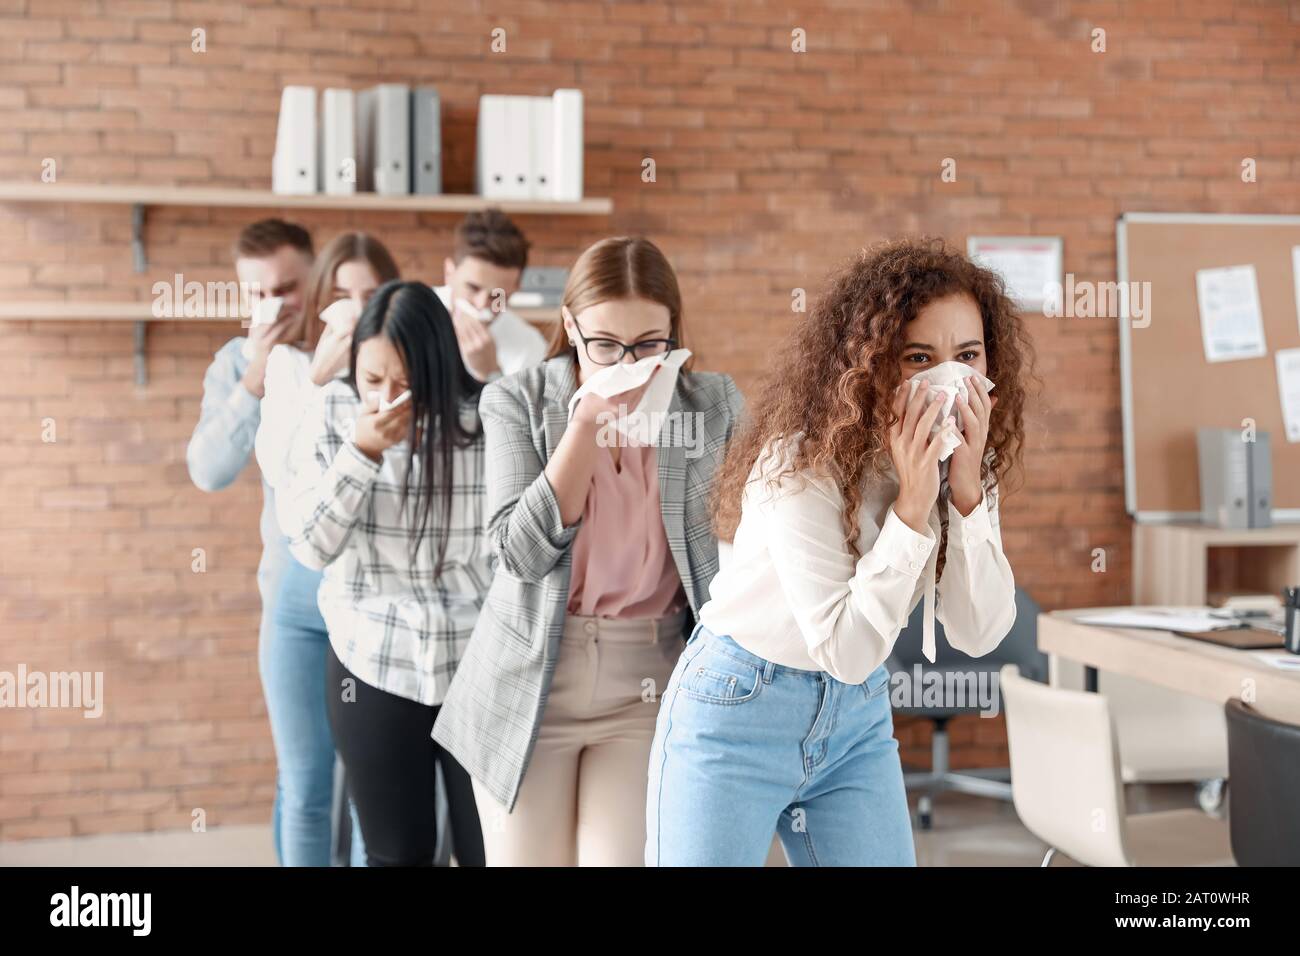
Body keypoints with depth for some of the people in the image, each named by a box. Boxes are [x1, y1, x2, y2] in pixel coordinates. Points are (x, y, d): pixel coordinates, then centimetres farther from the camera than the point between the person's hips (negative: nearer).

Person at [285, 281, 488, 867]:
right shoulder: (338, 412, -5)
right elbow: (312, 548, -8)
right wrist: (362, 451, -20)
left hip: (480, 667, -1)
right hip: (372, 664, 2)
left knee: (491, 851, 2)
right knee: (397, 853, 11)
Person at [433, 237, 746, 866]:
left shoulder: (714, 405, 0)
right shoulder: (517, 402, -4)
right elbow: (522, 551, -13)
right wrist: (588, 424, -19)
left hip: (652, 681, 0)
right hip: (530, 683, 0)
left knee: (621, 858, -5)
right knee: (526, 857, 6)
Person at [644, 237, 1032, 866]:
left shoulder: (963, 462, -6)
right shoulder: (800, 466, -24)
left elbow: (978, 635, -11)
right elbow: (847, 650, -25)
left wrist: (968, 492, -22)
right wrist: (912, 504, -29)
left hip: (858, 719, 5)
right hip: (739, 711, -5)